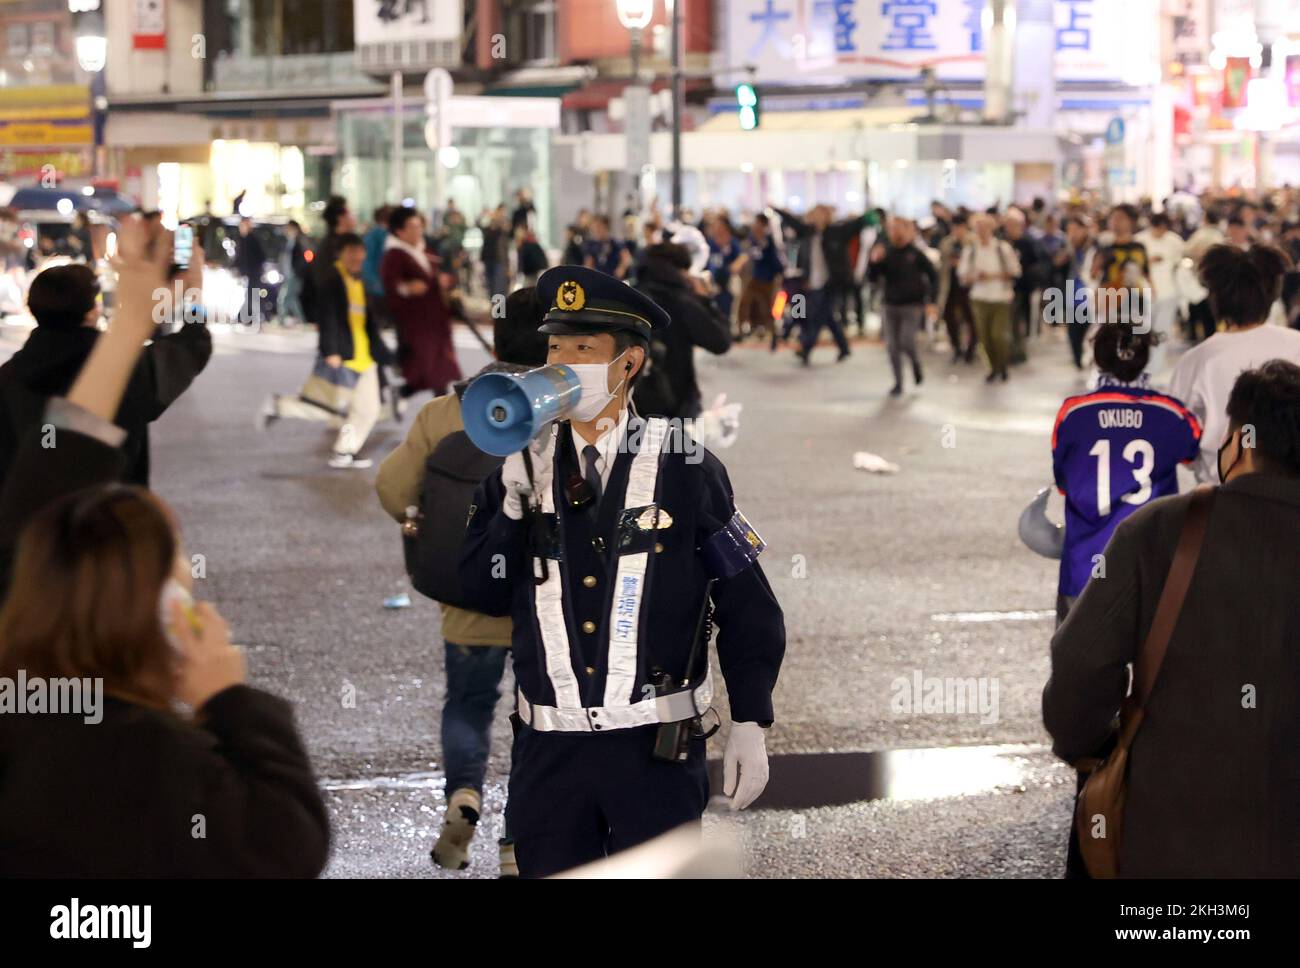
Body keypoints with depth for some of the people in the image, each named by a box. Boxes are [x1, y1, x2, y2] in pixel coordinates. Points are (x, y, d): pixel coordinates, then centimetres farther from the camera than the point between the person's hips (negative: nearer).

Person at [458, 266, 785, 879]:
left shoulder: (686, 469, -3)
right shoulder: (522, 468, 6)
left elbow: (747, 605, -1)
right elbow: (484, 595, 1)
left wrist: (749, 726, -5)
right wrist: (515, 499, -11)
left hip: (656, 752, -3)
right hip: (549, 751, 3)